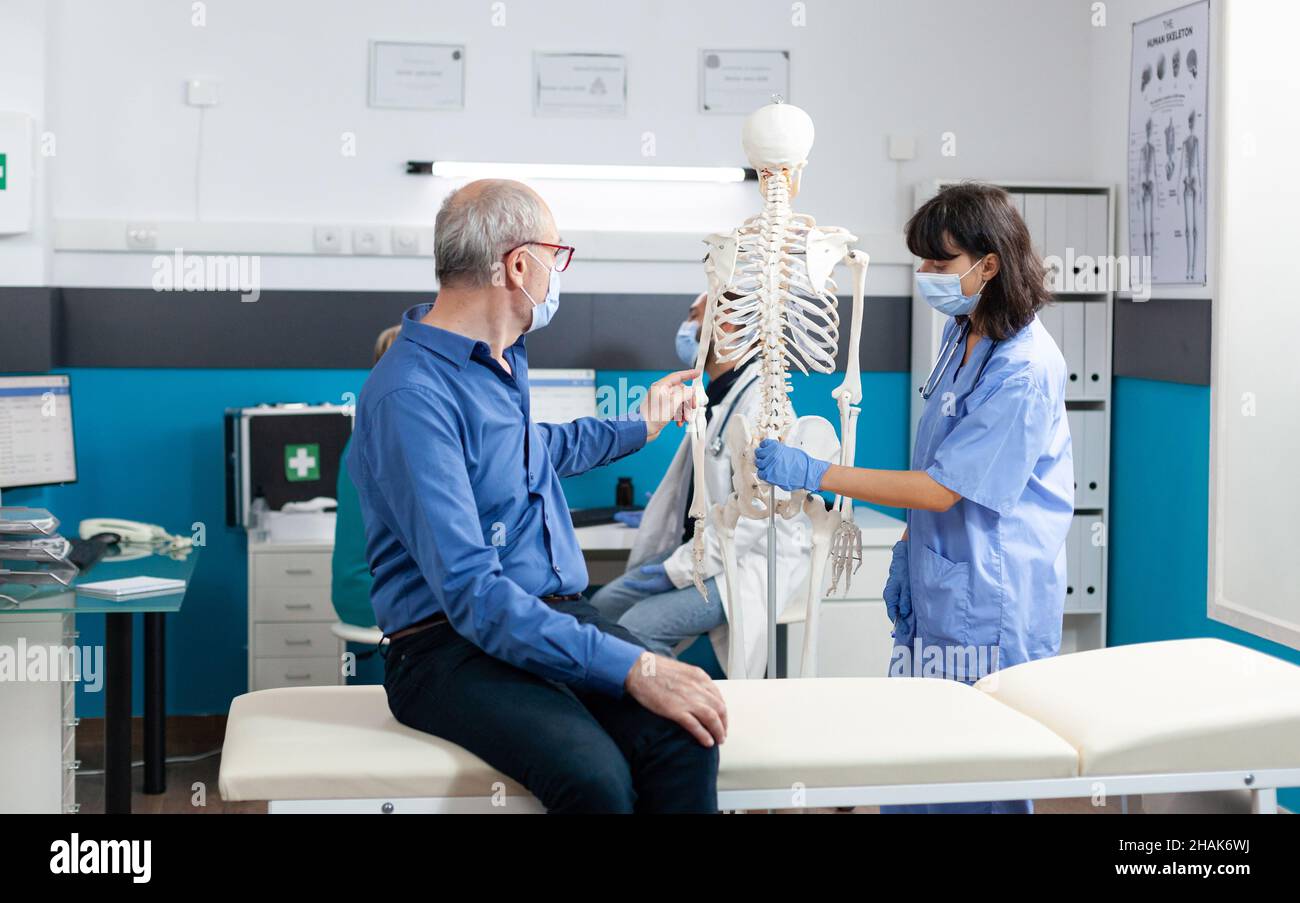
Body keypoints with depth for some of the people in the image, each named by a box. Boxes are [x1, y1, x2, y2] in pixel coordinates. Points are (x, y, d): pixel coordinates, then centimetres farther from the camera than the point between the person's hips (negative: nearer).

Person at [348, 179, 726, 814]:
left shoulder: (506, 358, 13)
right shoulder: (410, 396, -17)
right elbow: (471, 593, -24)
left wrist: (639, 426, 50)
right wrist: (632, 668, -27)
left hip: (560, 617, 8)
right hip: (453, 646, -8)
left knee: (685, 737, -23)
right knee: (595, 775, -35)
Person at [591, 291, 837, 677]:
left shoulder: (761, 400, -17)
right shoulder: (715, 396, 17)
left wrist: (678, 570, -23)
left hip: (752, 562, -10)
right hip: (698, 545, 10)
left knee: (639, 626, -25)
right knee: (603, 606, 0)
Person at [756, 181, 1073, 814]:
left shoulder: (1023, 371, -20)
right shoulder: (963, 334, 9)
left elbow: (942, 488, -20)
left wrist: (811, 473, -18)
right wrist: (908, 553, 14)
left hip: (990, 602, -8)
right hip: (939, 584, 8)